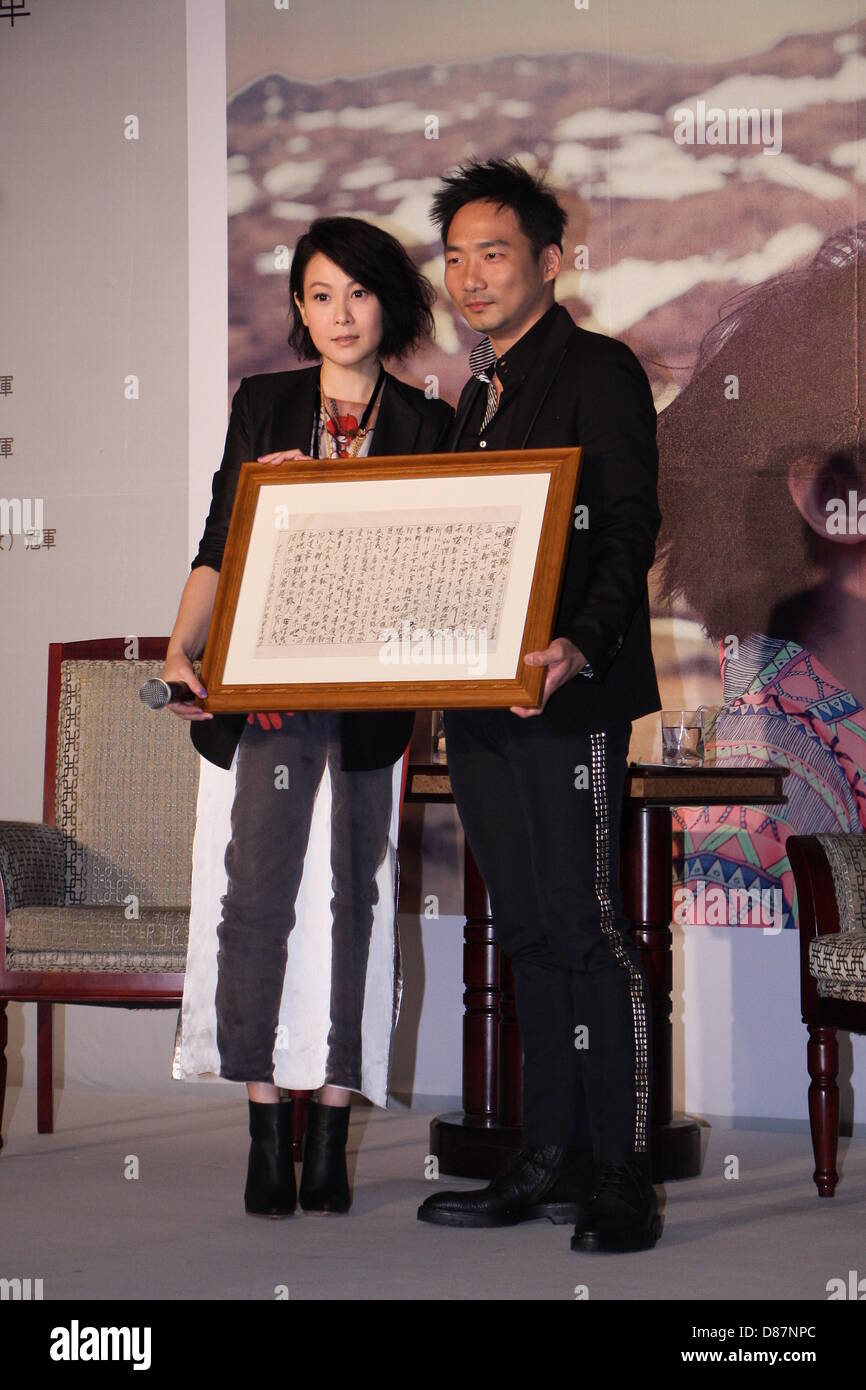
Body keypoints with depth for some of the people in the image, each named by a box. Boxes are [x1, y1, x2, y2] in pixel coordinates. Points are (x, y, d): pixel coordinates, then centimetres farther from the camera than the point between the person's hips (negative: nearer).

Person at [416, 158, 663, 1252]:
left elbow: (630, 534, -13)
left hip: (568, 695, -8)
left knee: (585, 927, -9)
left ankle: (623, 1182, -4)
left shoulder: (601, 373, -3)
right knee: (526, 932, 9)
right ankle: (549, 1164, 14)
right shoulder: (481, 392, 21)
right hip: (478, 699, 8)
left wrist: (580, 645, -27)